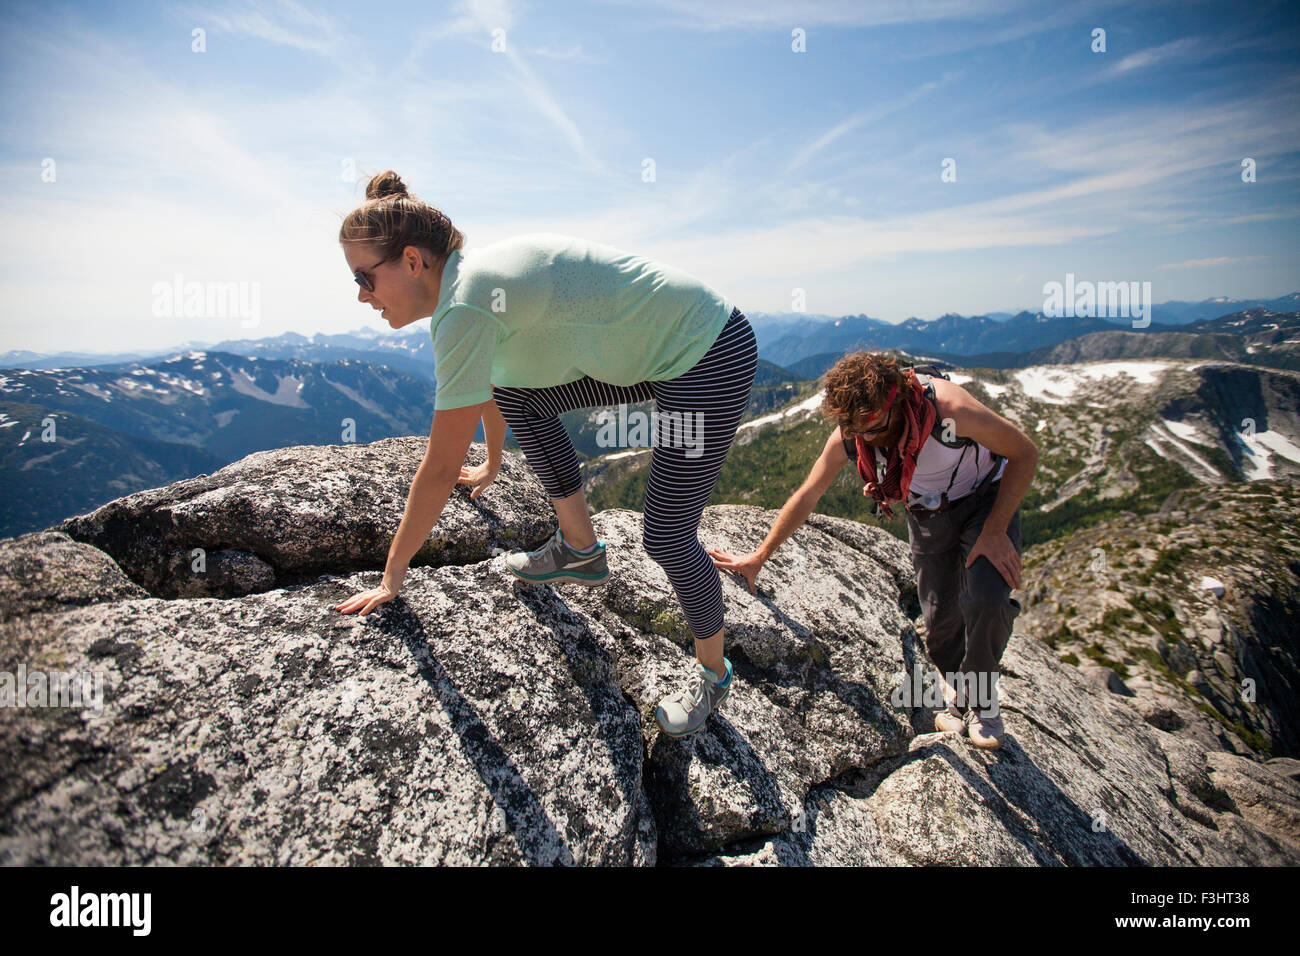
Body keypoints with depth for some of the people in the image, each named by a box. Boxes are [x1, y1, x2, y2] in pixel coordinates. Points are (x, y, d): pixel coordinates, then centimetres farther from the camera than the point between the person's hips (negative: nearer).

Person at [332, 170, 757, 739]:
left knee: (666, 537, -6)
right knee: (518, 393, 13)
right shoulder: (474, 276, 6)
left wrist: (393, 573, -6)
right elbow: (489, 388, 24)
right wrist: (492, 466, 40)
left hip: (711, 357, -10)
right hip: (659, 349, 10)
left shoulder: (464, 307, -23)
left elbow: (441, 469, -18)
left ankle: (712, 674, 20)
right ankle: (580, 550, 22)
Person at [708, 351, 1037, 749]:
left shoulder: (947, 406, -36)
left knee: (987, 599, -23)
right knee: (940, 616, -3)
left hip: (986, 500, -3)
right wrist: (758, 557, -3)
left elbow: (1025, 454, -22)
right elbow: (806, 497, -9)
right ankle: (954, 688, 31)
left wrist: (995, 532, -26)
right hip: (928, 514, 3)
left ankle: (980, 696, 6)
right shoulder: (848, 438, -23)